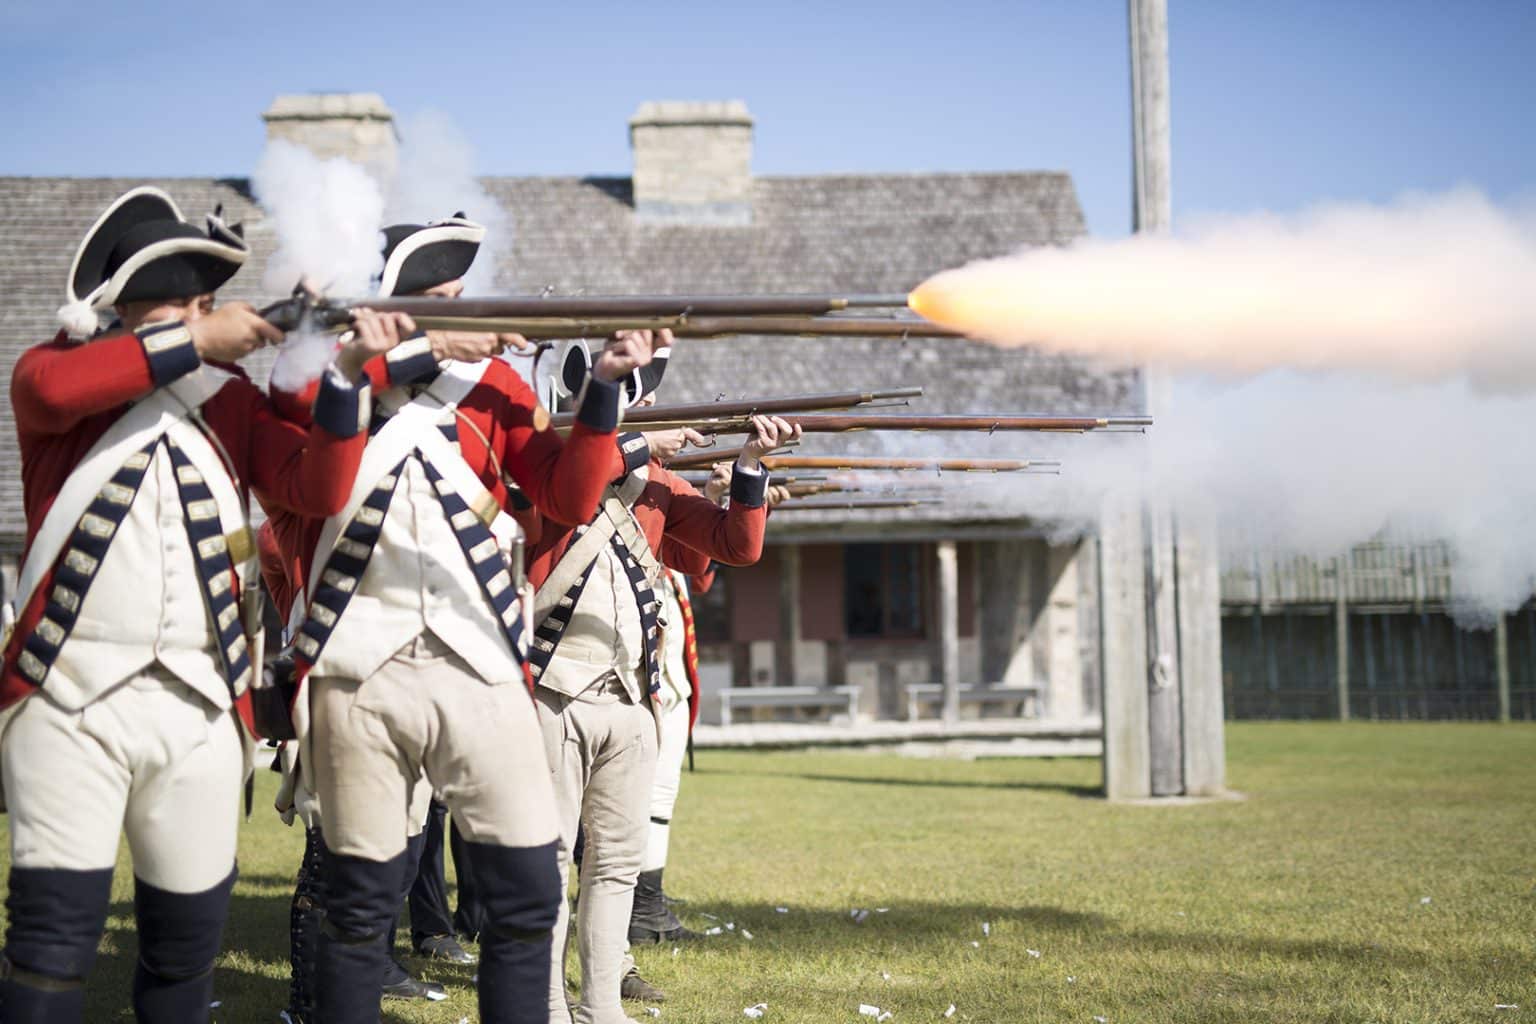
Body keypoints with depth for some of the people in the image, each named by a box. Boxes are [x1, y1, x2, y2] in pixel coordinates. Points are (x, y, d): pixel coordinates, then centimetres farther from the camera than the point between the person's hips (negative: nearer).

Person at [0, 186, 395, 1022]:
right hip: (70, 698, -3)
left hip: (200, 708, 4)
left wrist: (346, 375, -13)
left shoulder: (232, 399, 12)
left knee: (188, 936, 10)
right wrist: (197, 341, -19)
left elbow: (318, 490, 0)